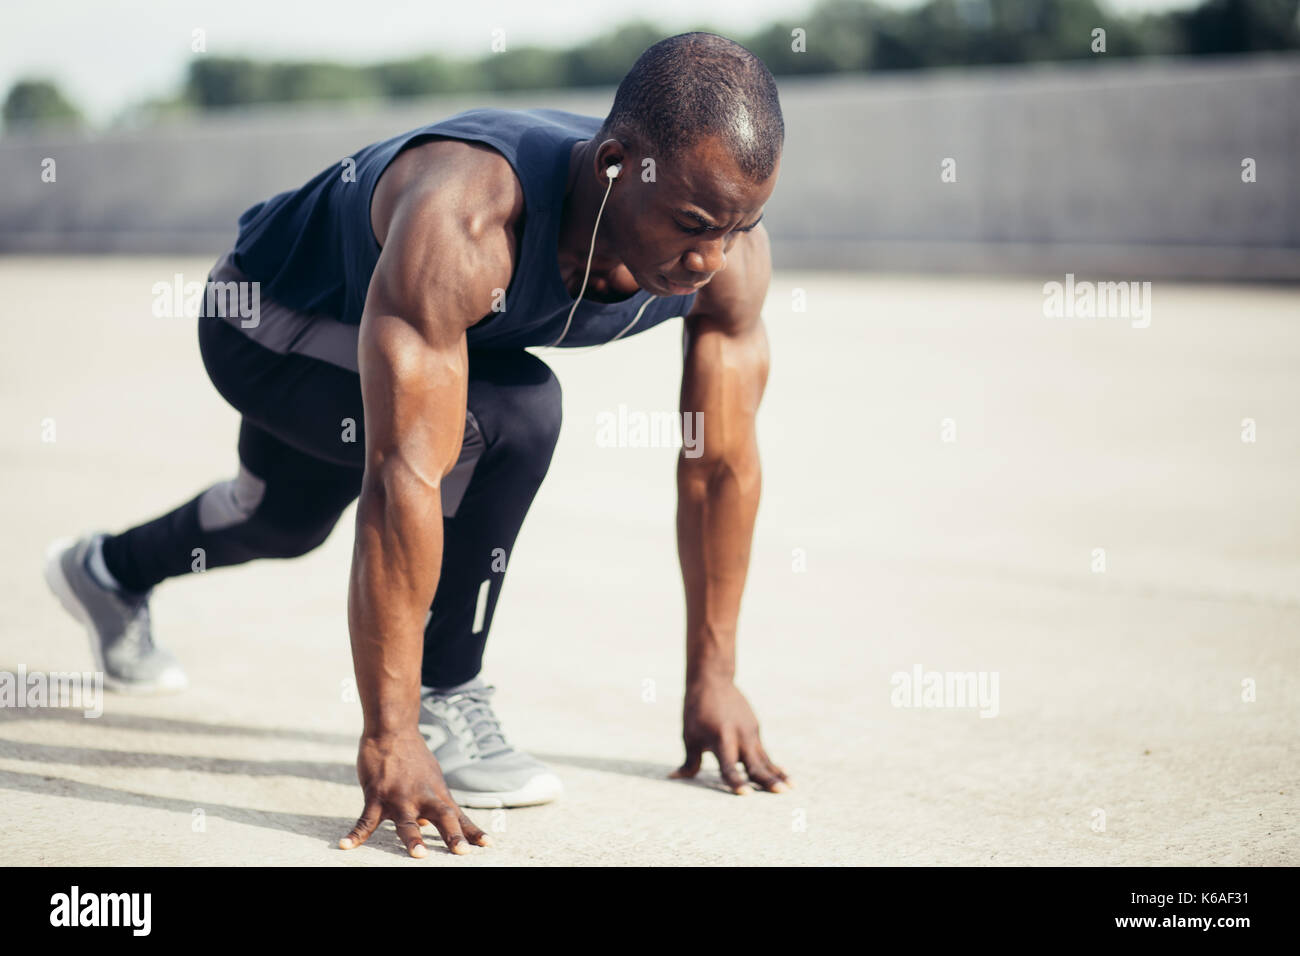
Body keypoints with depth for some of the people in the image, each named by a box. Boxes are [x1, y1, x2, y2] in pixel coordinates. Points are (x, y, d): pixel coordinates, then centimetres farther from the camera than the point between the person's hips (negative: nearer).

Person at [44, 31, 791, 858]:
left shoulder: (728, 248, -28)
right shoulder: (461, 222, -47)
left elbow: (723, 463, -16)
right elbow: (402, 477, -49)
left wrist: (713, 680, -11)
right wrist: (390, 736, -48)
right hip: (264, 316, -6)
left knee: (288, 521, 30)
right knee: (512, 413, -31)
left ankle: (108, 574, 61)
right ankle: (440, 707, -12)